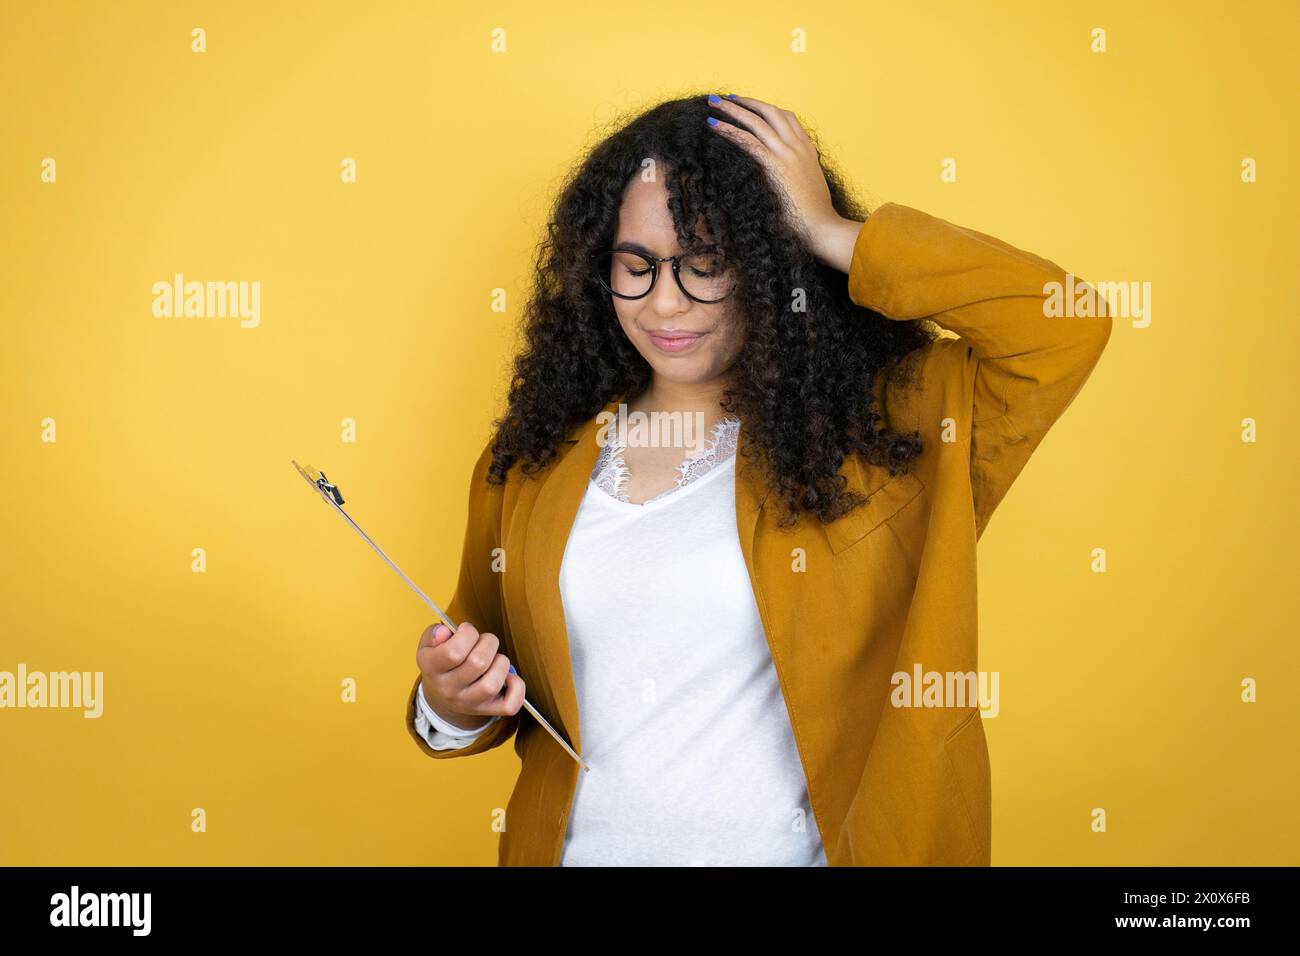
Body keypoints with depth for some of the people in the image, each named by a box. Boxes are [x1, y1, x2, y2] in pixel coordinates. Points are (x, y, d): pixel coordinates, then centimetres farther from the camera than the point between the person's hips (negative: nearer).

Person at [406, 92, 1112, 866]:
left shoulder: (880, 426, -10)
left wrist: (831, 235, -21)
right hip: (580, 843, 3)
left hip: (798, 847, -2)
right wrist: (453, 707, -14)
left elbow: (1066, 327, -24)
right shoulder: (538, 455, -2)